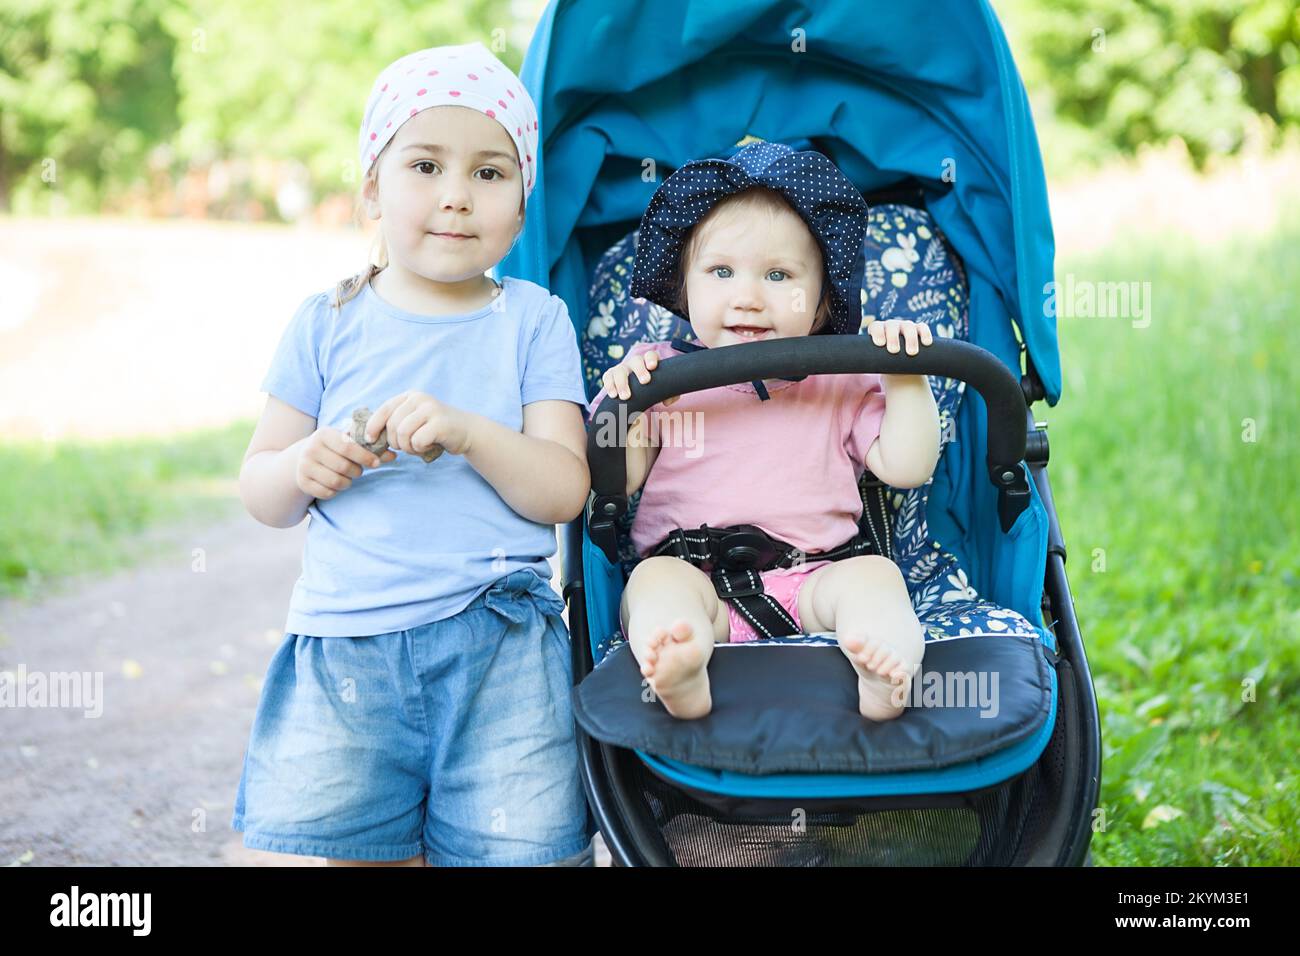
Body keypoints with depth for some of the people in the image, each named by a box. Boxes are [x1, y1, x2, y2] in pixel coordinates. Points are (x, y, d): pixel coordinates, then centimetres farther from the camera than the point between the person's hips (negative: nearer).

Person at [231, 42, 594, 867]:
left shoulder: (533, 320, 5)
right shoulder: (328, 323, 8)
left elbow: (565, 490, -3)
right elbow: (261, 494, 11)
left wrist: (468, 433, -19)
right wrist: (301, 470, -11)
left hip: (500, 640, -1)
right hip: (345, 638, 1)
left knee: (519, 847, -6)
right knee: (355, 846, -3)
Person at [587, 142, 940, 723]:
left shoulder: (843, 383, 18)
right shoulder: (658, 372, 14)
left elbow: (907, 468, 11)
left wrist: (906, 379, 0)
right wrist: (623, 407, -12)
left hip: (817, 578, 1)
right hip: (695, 571, -1)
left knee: (875, 574, -26)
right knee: (657, 579, -30)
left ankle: (887, 668, -55)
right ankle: (678, 673, -60)